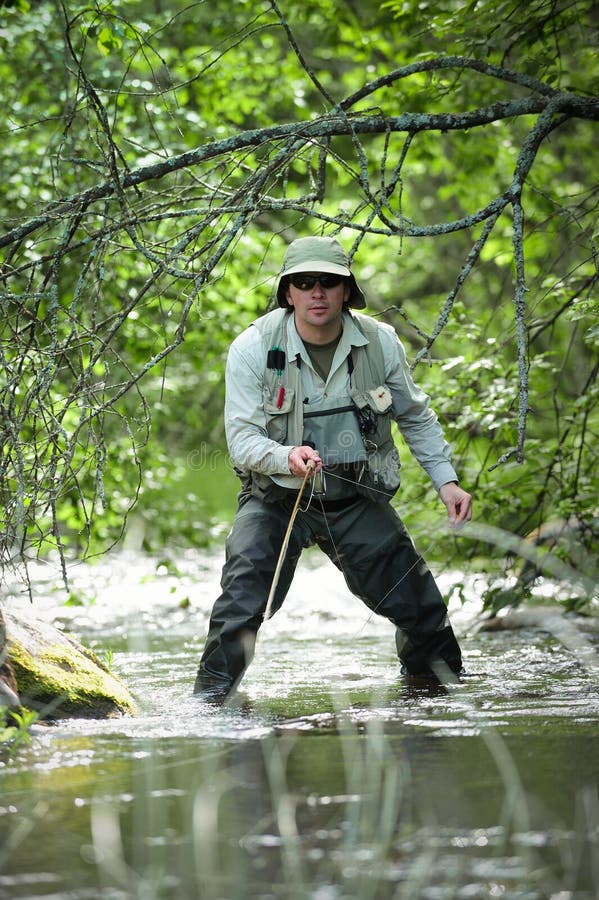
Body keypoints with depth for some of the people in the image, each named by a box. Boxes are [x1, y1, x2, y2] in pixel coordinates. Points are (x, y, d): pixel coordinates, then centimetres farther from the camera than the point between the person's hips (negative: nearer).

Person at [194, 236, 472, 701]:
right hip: (276, 498, -2)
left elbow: (417, 417, 12)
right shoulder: (253, 348, -14)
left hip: (358, 500, 3)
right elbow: (242, 438, -15)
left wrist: (446, 480, 4)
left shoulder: (380, 342, -5)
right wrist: (287, 457, -36)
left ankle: (436, 685, 31)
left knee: (421, 606, 4)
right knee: (240, 606, -22)